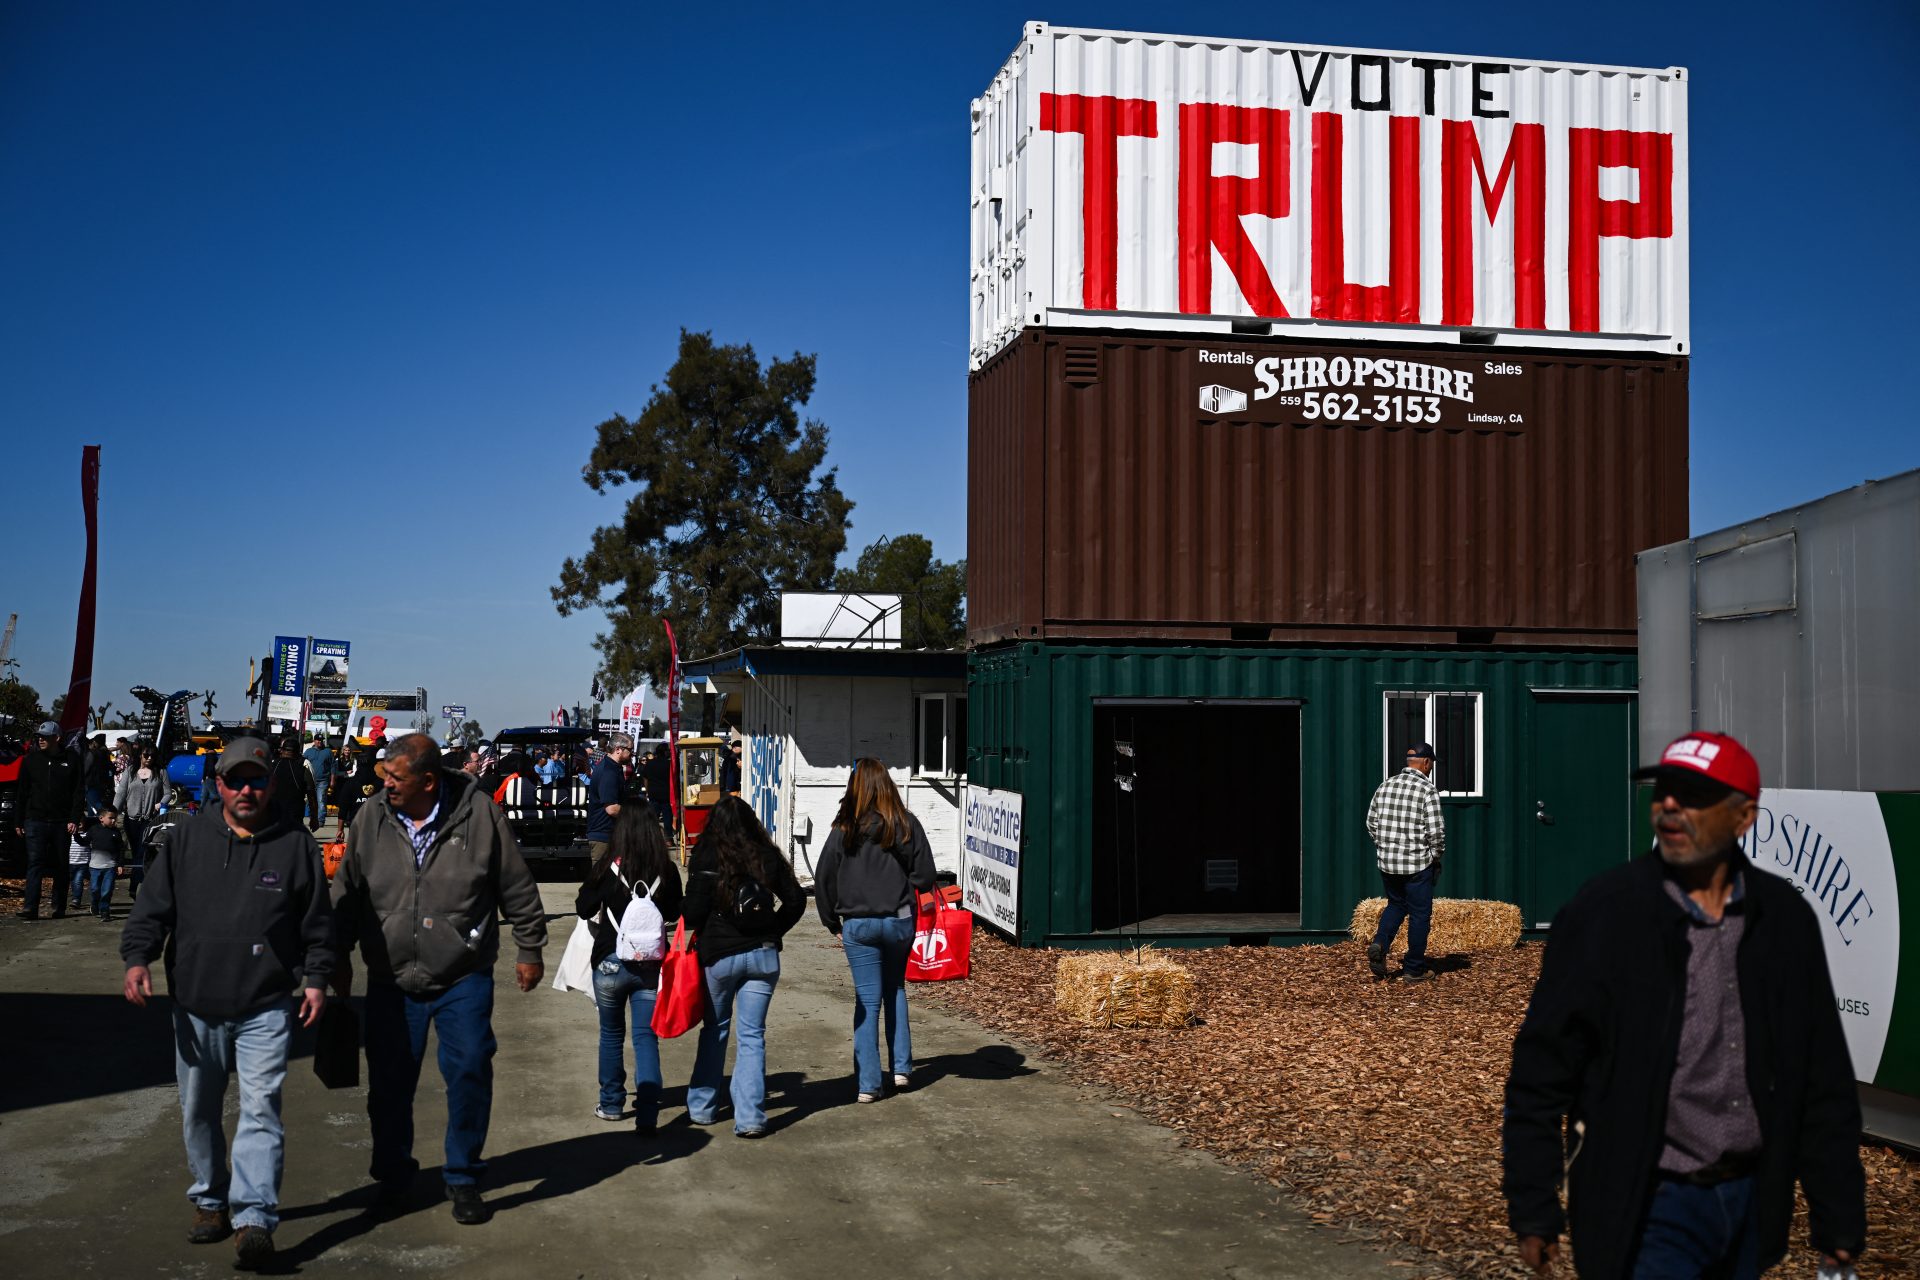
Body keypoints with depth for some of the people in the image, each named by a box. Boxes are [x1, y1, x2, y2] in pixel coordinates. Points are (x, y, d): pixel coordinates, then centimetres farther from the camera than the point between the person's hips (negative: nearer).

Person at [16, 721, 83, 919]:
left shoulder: (70, 761, 3)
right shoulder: (30, 759, 6)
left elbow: (79, 792, 3)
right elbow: (23, 792, 10)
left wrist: (74, 819, -7)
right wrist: (20, 821, 7)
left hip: (62, 822, 0)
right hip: (35, 820, 0)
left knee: (61, 866, 6)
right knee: (35, 863, -10)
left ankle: (59, 907, 14)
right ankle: (31, 907, -15)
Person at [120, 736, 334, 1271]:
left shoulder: (296, 846, 1)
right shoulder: (184, 839, 4)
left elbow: (317, 922, 6)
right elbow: (153, 907, 4)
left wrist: (316, 978, 1)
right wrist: (138, 957, -10)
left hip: (266, 1008, -3)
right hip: (196, 1005, 3)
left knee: (261, 1110, -11)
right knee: (198, 1110, 14)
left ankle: (254, 1218, -12)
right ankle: (210, 1200, 31)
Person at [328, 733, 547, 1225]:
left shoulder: (478, 813, -8)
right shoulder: (371, 819, -2)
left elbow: (517, 887, 1)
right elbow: (346, 893, 11)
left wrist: (529, 949, 4)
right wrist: (339, 958, 12)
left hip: (463, 979, -2)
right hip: (391, 981, 2)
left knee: (469, 1074, -3)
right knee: (389, 1083, 7)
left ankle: (463, 1179, 14)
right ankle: (392, 1177, 28)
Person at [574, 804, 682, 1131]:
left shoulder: (606, 868, -12)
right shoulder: (667, 871, -6)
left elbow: (584, 909, 0)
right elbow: (674, 914, 8)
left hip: (611, 963, -1)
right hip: (651, 965, 1)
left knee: (611, 1033, 18)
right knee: (646, 1037, 4)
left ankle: (611, 1104, 27)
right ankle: (647, 1114, -7)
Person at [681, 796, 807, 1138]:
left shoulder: (707, 859, -9)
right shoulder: (767, 857, 1)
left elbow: (694, 912, -11)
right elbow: (796, 900, 4)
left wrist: (682, 909, 10)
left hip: (720, 955, -2)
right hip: (763, 955, 2)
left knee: (714, 1030, 16)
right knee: (752, 1035, 5)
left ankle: (701, 1107, 24)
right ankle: (750, 1118, -1)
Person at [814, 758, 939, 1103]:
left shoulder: (844, 830, -5)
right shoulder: (907, 825, -4)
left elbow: (823, 880, -1)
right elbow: (924, 877, -3)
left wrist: (833, 924, 9)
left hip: (857, 925, -1)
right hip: (900, 920, 1)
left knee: (867, 1000, 3)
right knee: (895, 990, 21)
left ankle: (868, 1083, 2)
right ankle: (902, 1068, 21)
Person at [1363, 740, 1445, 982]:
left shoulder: (1385, 786, 5)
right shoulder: (1427, 790, -12)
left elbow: (1371, 822, 9)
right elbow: (1436, 830, -15)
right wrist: (1436, 855, 1)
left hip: (1386, 862, 5)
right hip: (1417, 863, -5)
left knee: (1396, 905, 24)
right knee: (1419, 914, 8)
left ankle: (1379, 944, 1)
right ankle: (1414, 969, 13)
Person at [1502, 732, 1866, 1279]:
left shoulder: (1785, 918, 2)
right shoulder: (1602, 911, -10)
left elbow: (1824, 1082, 8)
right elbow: (1541, 1070, -7)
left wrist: (1839, 1220, 8)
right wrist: (1533, 1210, -8)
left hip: (1752, 1202, 4)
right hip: (1650, 1208, -4)